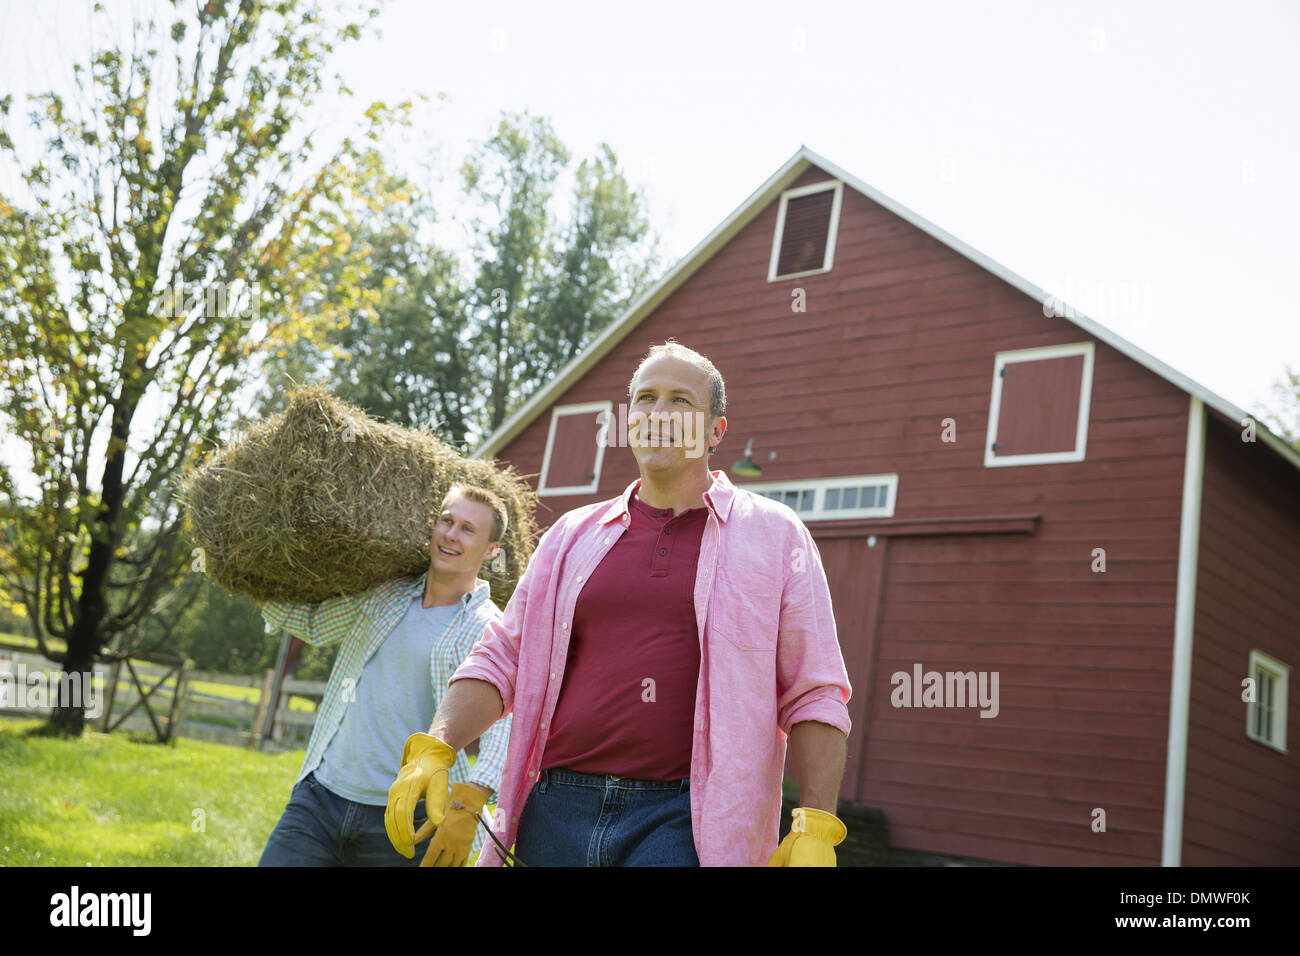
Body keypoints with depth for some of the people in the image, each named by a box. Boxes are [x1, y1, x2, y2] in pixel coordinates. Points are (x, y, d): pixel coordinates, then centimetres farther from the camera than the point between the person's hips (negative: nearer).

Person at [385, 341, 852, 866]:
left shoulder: (774, 535, 5)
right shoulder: (572, 535, 14)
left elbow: (814, 695, 2)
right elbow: (501, 660, 14)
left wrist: (815, 829, -7)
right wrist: (433, 750, -2)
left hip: (680, 822, -3)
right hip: (555, 811, 3)